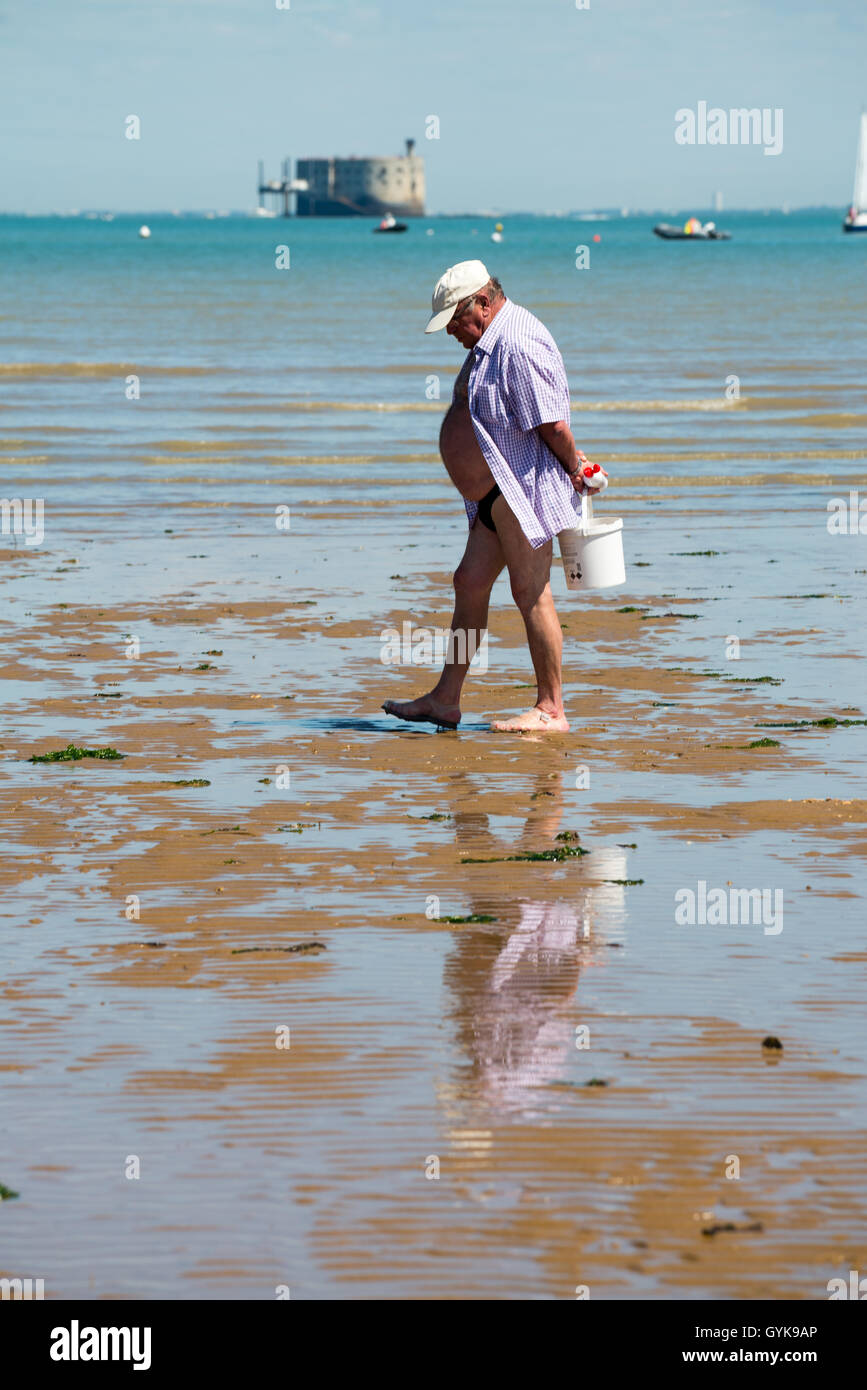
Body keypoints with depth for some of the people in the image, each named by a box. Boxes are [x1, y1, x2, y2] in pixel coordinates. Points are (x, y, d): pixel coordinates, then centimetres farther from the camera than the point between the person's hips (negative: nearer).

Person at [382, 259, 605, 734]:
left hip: (523, 487, -11)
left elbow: (553, 425, -23)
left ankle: (551, 710, -2)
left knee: (531, 591, -7)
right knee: (469, 583, 12)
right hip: (496, 492, 11)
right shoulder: (489, 341, 15)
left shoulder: (518, 345, -20)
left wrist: (574, 468, -9)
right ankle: (445, 699, 18)